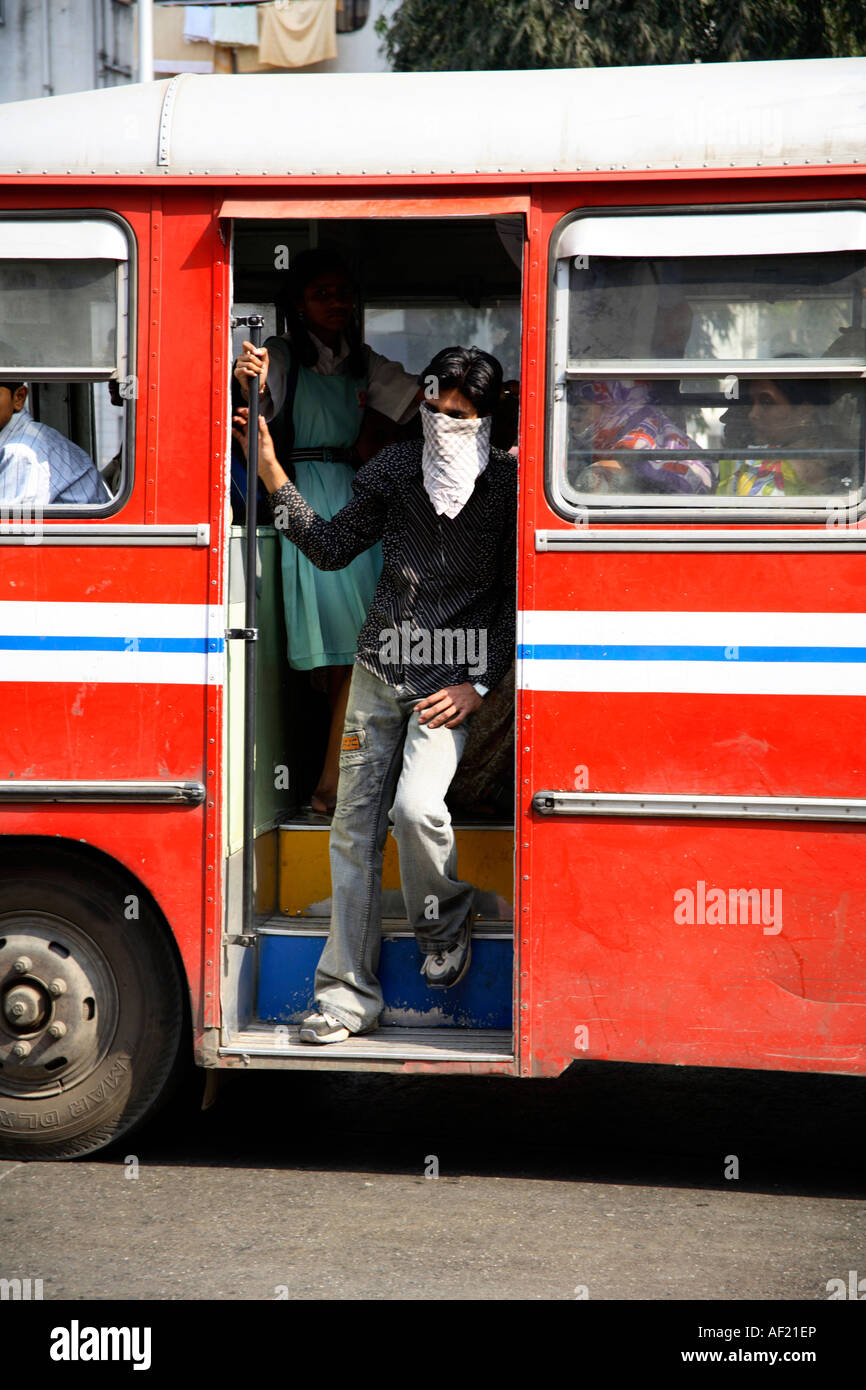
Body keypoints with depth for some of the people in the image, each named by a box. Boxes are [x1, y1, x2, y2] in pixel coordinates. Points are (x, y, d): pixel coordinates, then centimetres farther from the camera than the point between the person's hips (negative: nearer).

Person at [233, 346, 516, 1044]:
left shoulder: (509, 484, -5)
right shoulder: (394, 469, 4)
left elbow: (516, 597, -3)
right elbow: (332, 548, 10)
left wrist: (479, 685, -8)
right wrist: (274, 478, 3)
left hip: (450, 680, -4)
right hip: (379, 671, 4)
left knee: (416, 806, -23)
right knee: (355, 824, 2)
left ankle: (446, 926, 8)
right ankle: (350, 992, 8)